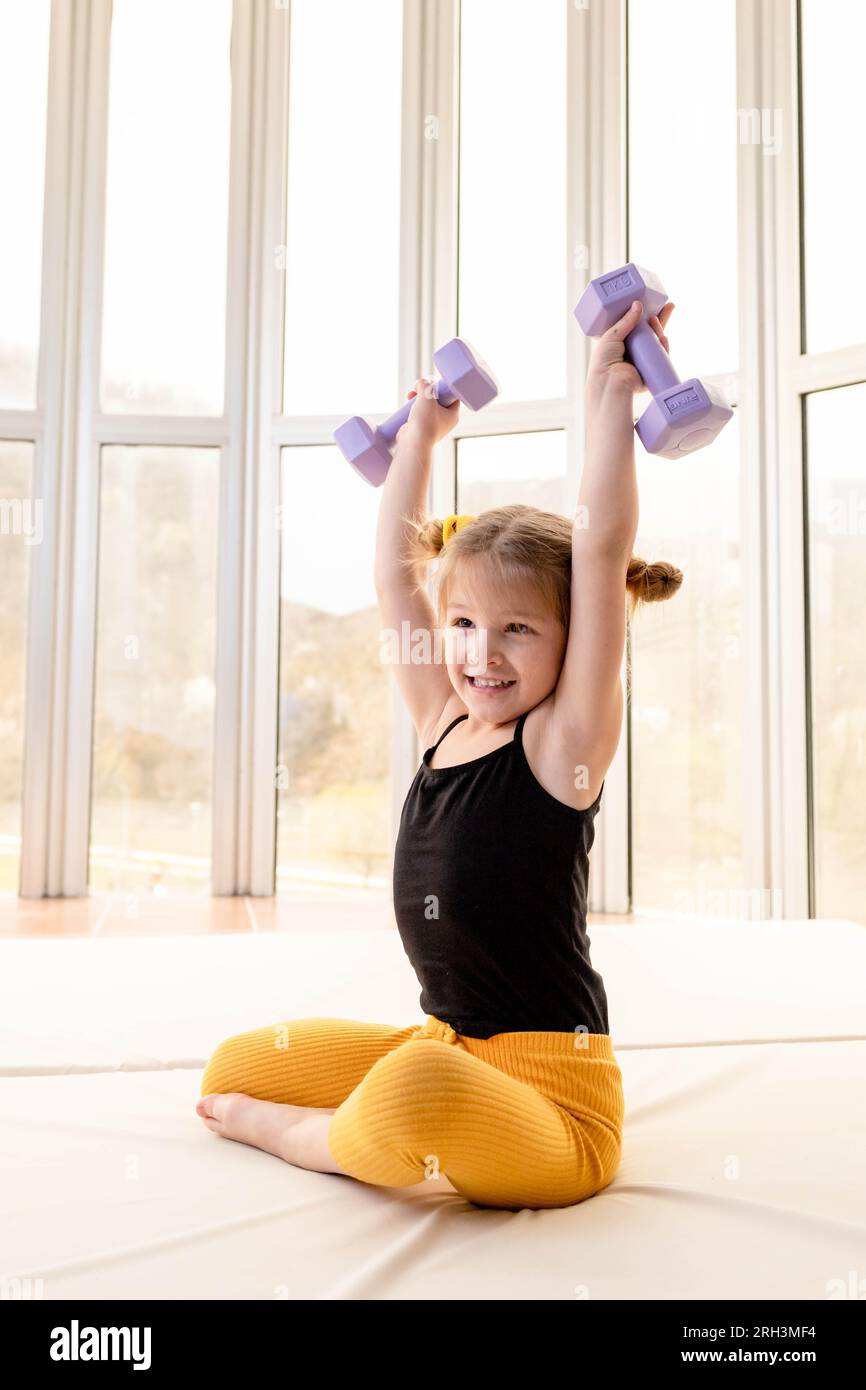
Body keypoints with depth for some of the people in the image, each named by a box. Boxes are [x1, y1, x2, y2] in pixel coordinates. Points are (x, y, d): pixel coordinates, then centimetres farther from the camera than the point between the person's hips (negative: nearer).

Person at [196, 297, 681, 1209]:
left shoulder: (565, 741, -14)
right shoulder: (441, 725, 4)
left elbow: (600, 545, -22)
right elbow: (395, 566, 11)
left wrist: (610, 392, -15)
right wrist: (420, 434, 18)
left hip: (548, 1089, -7)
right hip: (441, 1050, 7)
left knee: (417, 1092, -37)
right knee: (234, 1066, 16)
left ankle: (308, 1135, -6)